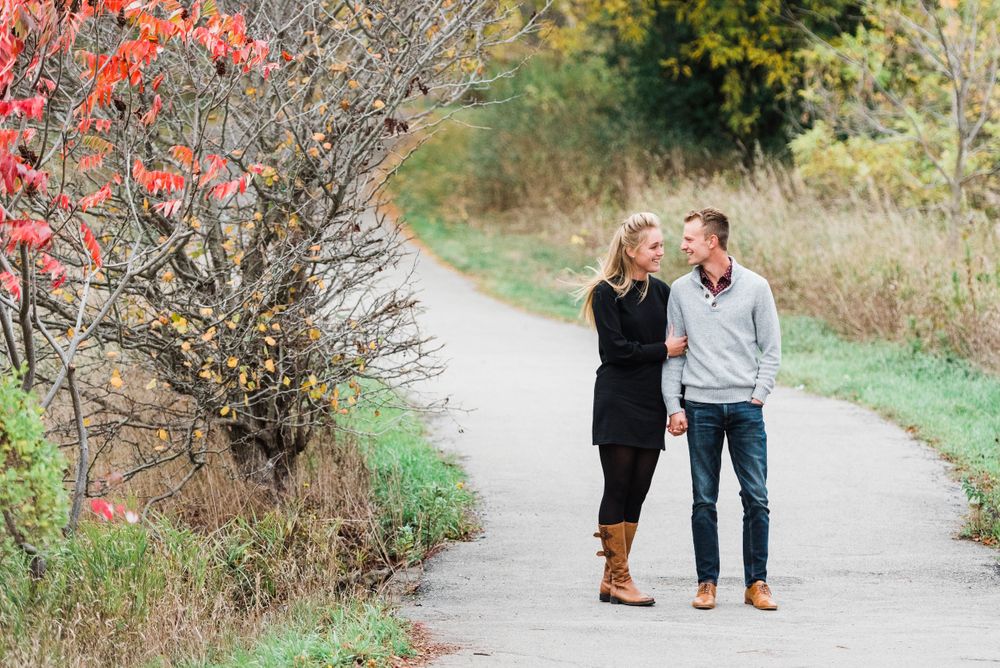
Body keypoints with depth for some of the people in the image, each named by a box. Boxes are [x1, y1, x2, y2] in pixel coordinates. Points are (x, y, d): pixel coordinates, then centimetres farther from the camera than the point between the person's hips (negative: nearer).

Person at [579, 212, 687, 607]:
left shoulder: (660, 292, 12)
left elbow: (677, 339, 15)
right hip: (617, 403, -6)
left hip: (650, 403, 6)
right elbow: (615, 348, -13)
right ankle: (619, 580, -2)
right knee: (618, 488, -5)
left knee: (637, 492, 5)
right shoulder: (607, 293, -6)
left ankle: (611, 579, 10)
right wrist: (664, 350, -9)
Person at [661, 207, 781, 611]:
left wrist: (758, 396, -4)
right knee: (704, 501, 3)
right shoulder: (681, 291, 6)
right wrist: (674, 407, 1)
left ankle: (756, 582, 5)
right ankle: (707, 582, 10)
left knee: (756, 498, -2)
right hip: (700, 406, 1)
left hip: (745, 407, -1)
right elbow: (672, 351, 8)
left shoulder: (754, 287, 1)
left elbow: (771, 348, 5)